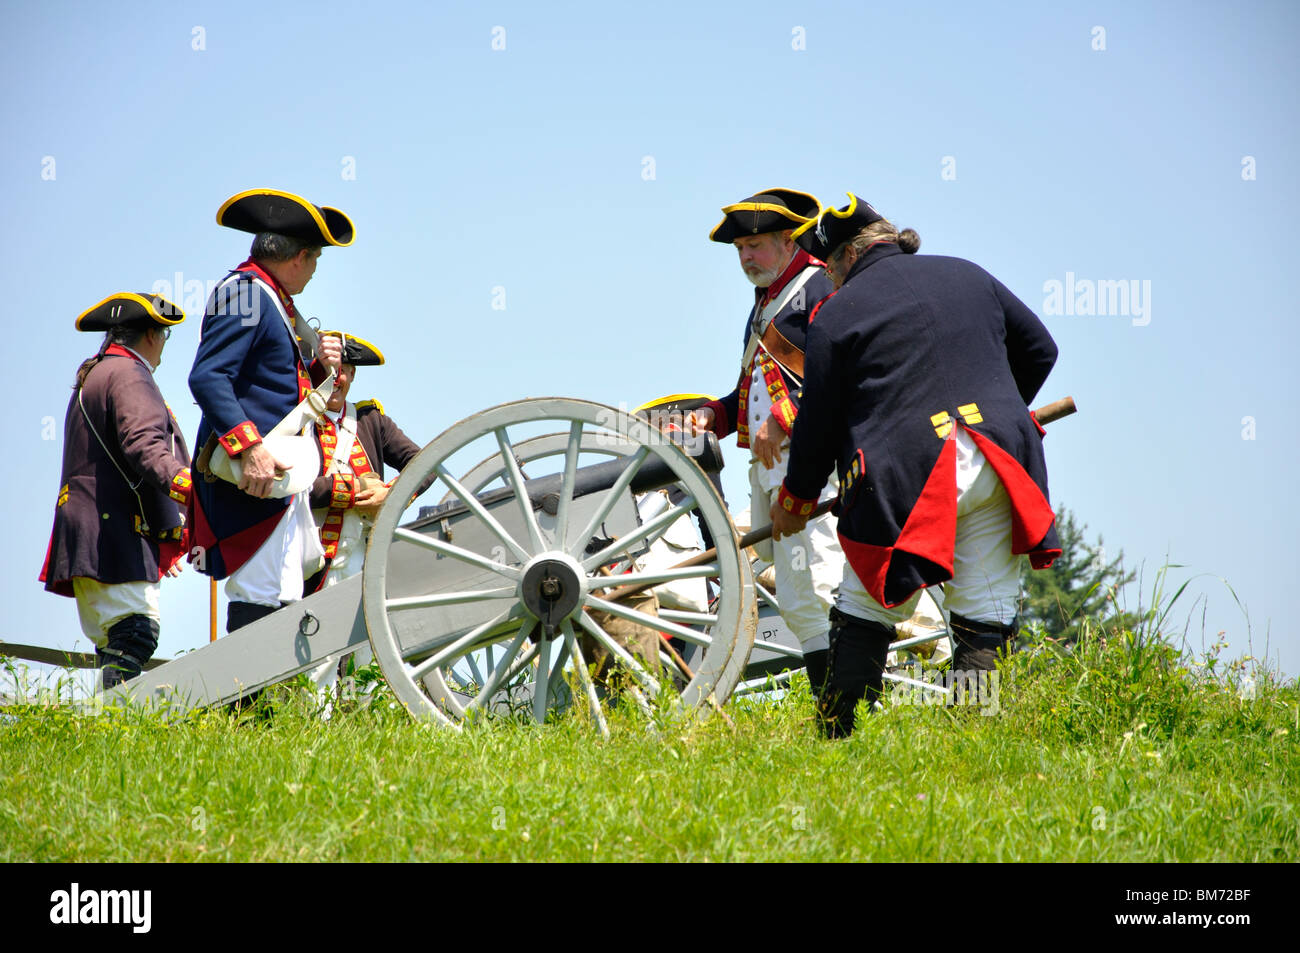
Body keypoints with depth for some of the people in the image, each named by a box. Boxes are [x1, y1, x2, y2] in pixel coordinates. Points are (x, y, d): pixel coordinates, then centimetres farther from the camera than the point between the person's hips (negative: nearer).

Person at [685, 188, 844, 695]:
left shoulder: (820, 289, -5)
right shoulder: (764, 304, 26)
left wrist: (783, 420, -20)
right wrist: (715, 415, 15)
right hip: (768, 466, 10)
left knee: (810, 595, -17)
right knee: (794, 600, 7)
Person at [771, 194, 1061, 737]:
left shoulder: (838, 313, 3)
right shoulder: (968, 277, 16)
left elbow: (819, 418, 7)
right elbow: (1039, 350, 25)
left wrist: (796, 499, 21)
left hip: (905, 478, -4)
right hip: (997, 466, 4)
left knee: (864, 619, 8)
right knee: (983, 622, 5)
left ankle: (837, 742, 8)